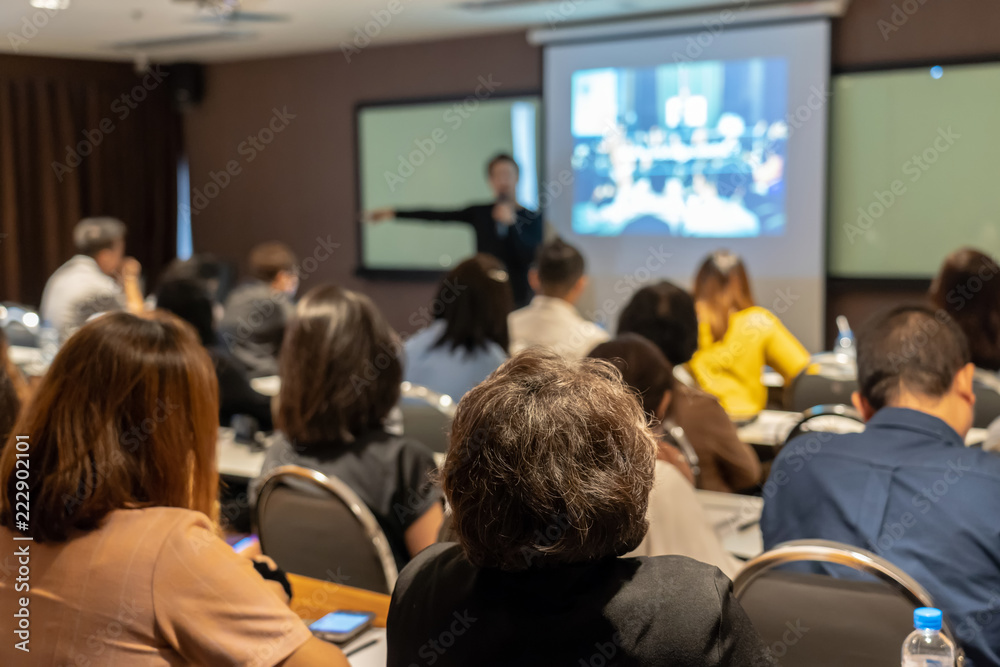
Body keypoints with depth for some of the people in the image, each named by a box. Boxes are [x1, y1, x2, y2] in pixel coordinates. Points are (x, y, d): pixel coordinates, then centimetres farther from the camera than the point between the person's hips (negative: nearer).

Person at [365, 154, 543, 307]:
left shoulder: (533, 218, 1)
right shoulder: (480, 213, 7)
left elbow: (530, 257, -11)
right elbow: (436, 215, 5)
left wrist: (511, 223, -17)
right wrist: (393, 212, 2)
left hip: (517, 298, -1)